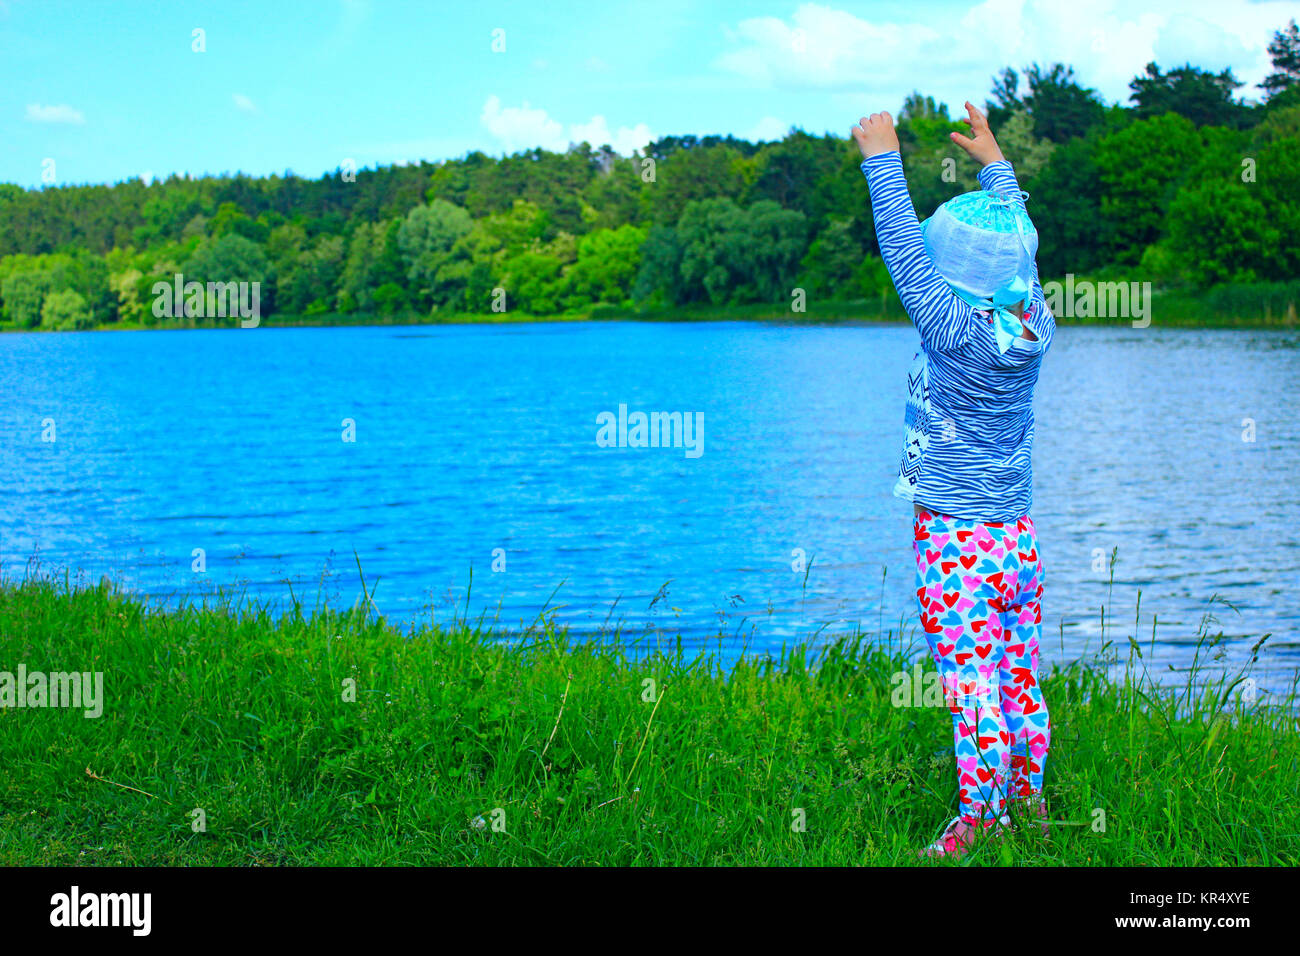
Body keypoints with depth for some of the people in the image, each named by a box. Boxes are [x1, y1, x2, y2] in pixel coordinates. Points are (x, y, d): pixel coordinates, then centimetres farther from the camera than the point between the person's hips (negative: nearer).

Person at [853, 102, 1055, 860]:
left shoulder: (958, 333, -18)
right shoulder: (1035, 326, 0)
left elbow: (903, 253, -16)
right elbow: (1018, 241, 16)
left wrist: (883, 159, -8)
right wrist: (994, 162, 28)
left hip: (954, 542, -7)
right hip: (1018, 538, 7)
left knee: (972, 684, -2)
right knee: (1021, 676, 14)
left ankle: (978, 816, 3)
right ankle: (1028, 799, 24)